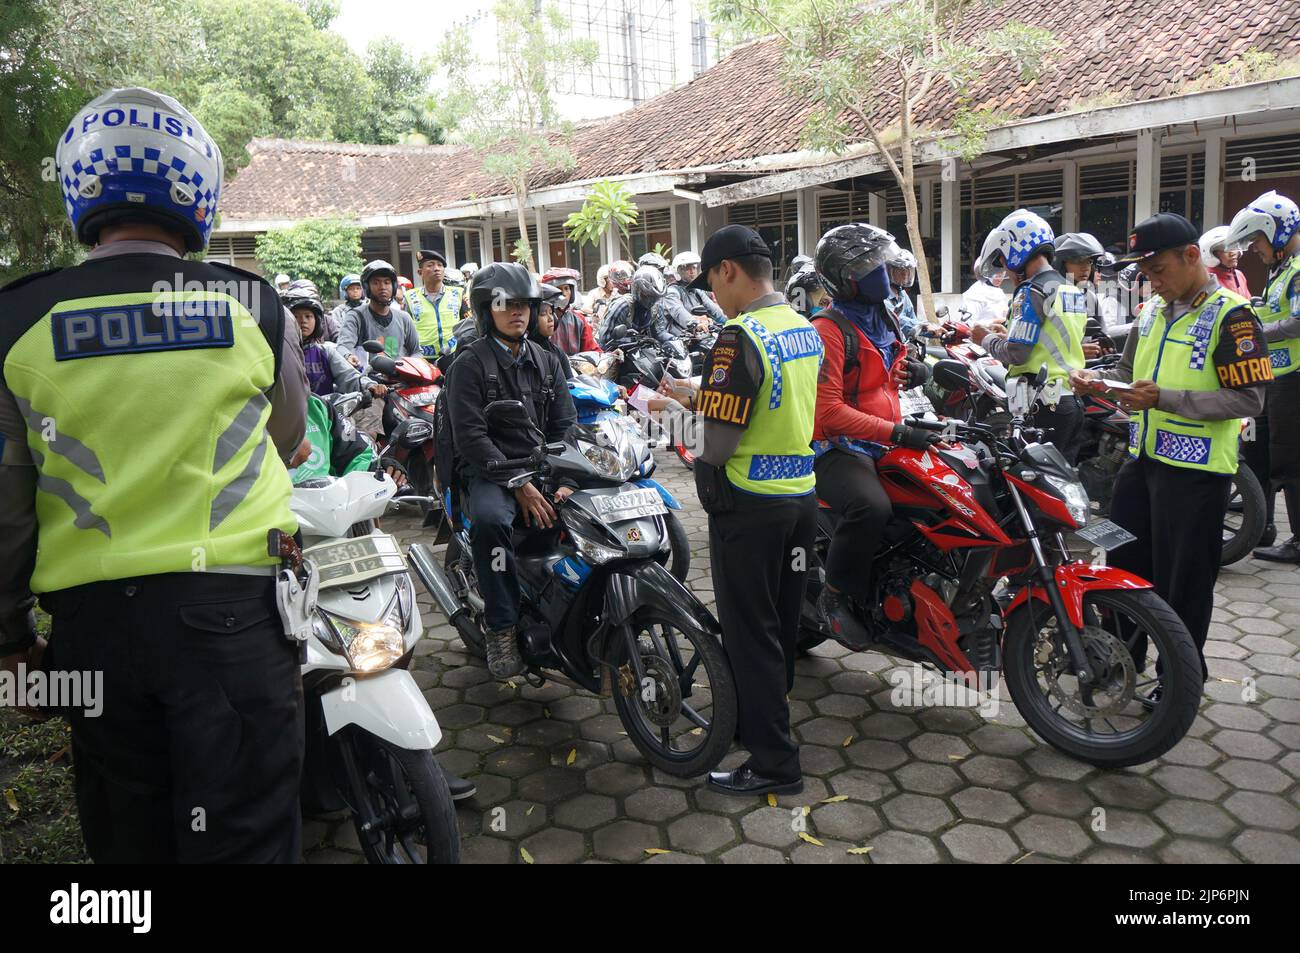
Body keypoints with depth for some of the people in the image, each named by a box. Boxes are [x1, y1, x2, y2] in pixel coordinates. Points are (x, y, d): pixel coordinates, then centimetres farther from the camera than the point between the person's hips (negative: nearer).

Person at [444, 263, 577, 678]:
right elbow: (470, 437, -11)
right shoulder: (469, 363, -1)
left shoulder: (546, 360, 16)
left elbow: (565, 425, 11)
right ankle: (502, 627, -21)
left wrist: (565, 480, -8)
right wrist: (518, 485, -20)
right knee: (489, 519, -36)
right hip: (489, 471, -4)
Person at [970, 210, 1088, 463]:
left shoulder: (1032, 291, -12)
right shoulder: (1072, 290, 16)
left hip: (1043, 404, -9)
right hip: (1073, 401, 9)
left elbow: (1016, 354, -17)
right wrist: (1010, 337, 19)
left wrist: (986, 339, 1)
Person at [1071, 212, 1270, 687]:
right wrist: (1097, 378, -1)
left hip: (1195, 469, -8)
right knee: (1125, 562, 17)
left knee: (1182, 578, 3)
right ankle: (1122, 656, 34)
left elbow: (1248, 399, -19)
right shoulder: (1151, 312, 11)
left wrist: (1165, 399, -26)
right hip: (1143, 457, 8)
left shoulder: (1231, 315, -13)